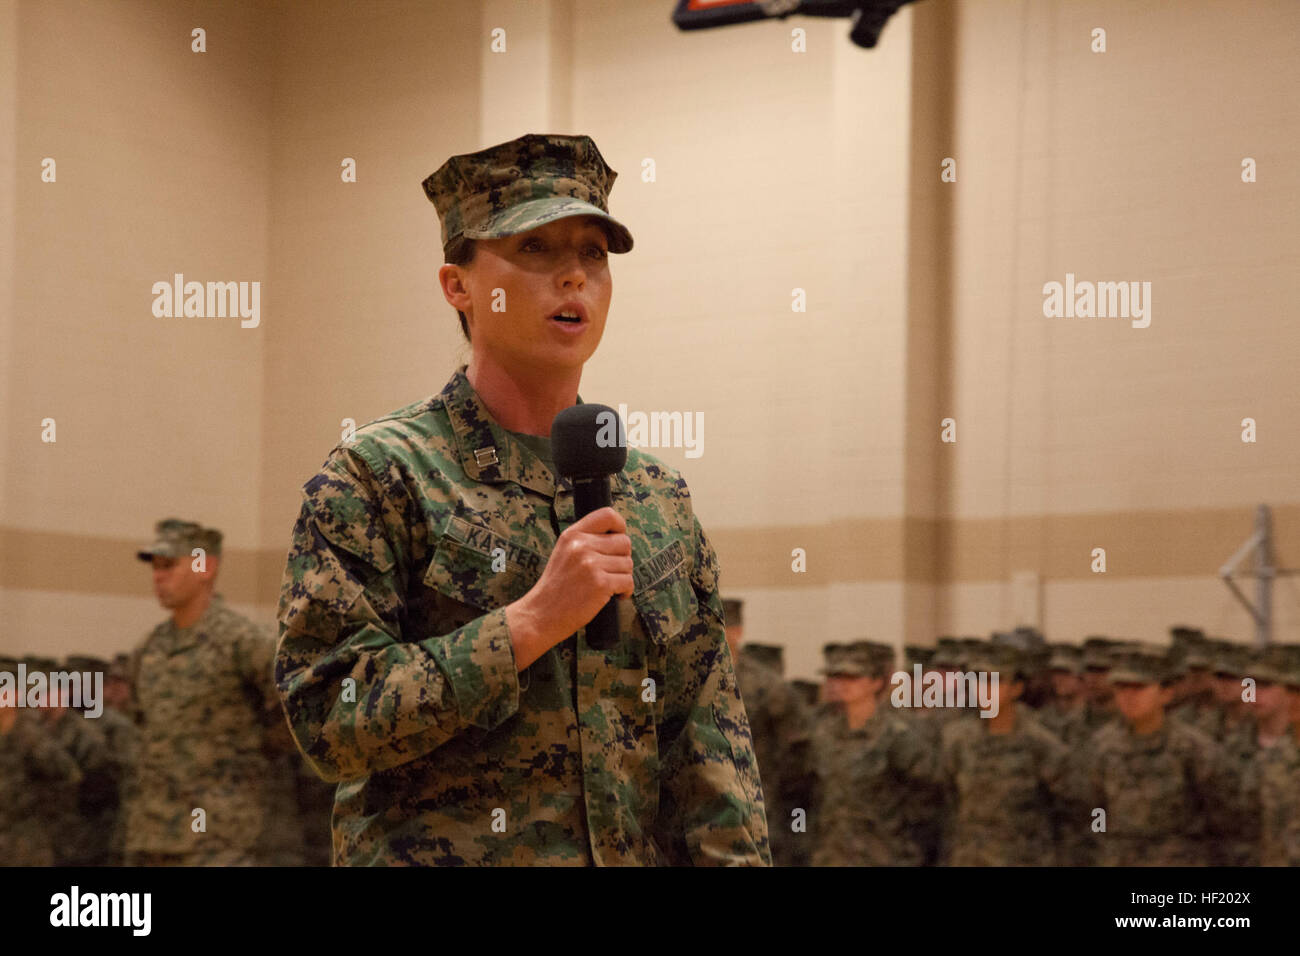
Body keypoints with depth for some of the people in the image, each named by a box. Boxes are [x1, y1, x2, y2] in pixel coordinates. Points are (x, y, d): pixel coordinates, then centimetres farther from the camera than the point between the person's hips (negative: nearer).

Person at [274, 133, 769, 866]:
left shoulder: (659, 499, 9)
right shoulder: (376, 476, -6)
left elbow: (710, 741, 7)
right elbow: (328, 716, -14)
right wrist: (534, 621, -19)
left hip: (638, 855, 5)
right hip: (439, 849, -5)